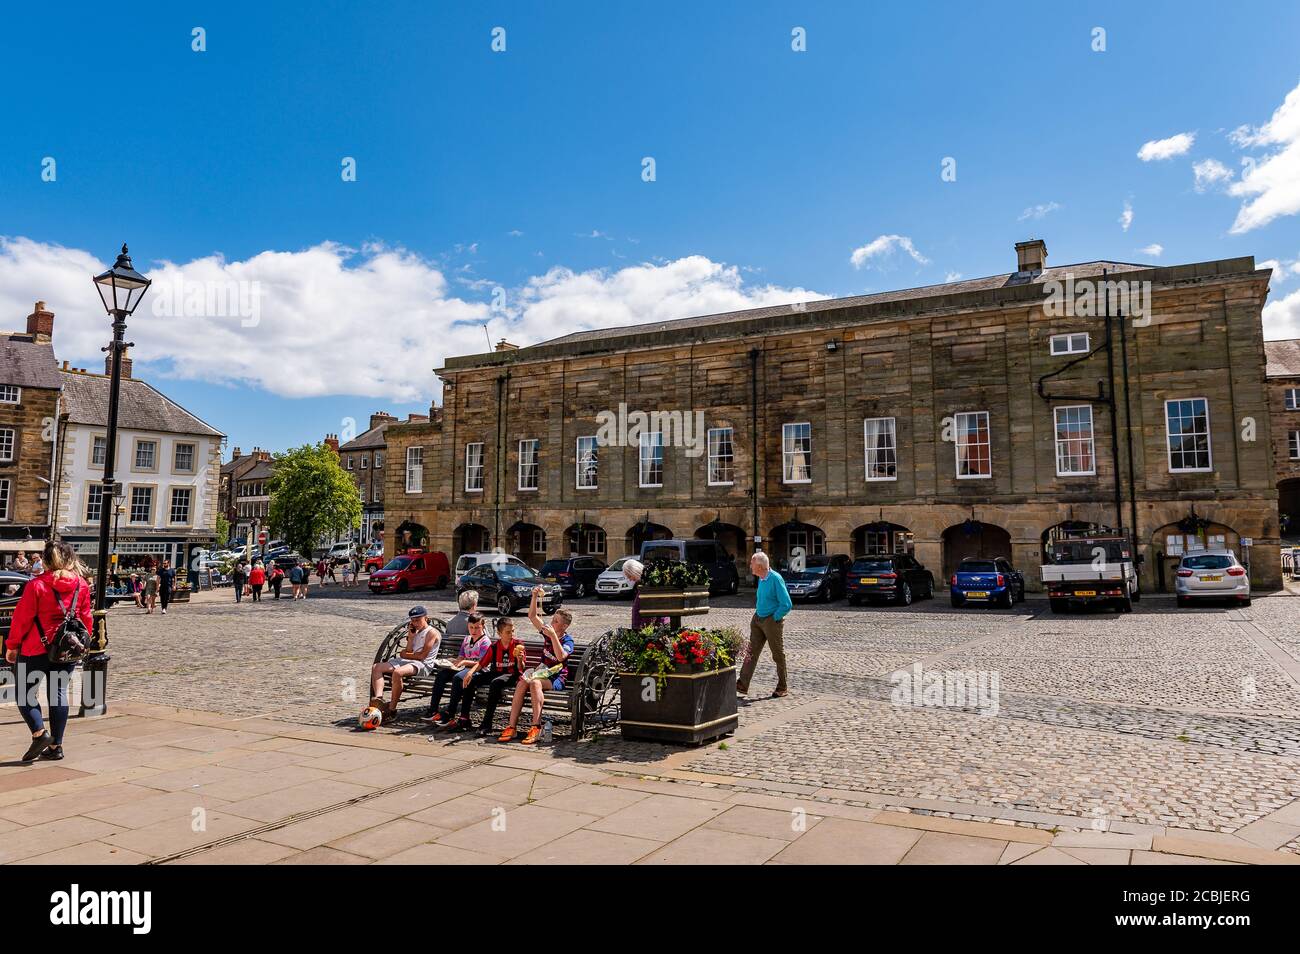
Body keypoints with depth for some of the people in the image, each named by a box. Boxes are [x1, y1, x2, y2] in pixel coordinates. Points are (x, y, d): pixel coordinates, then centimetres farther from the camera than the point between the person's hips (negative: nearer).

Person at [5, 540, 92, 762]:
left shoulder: (36, 585, -11)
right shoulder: (81, 585, 0)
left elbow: (22, 618, -8)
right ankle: (56, 745, 12)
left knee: (25, 691, 11)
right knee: (59, 693, 10)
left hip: (36, 648, -4)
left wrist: (12, 646, 2)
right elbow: (85, 617, 7)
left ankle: (39, 732, -6)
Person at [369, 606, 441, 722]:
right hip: (407, 662, 9)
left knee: (397, 672, -38)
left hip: (422, 665, -9)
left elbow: (422, 655, -9)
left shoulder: (432, 633, 0)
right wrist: (410, 636, 4)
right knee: (376, 668, -8)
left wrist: (404, 655, 4)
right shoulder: (415, 632, 26)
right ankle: (378, 698, -31)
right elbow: (409, 651, 13)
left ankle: (391, 709, -29)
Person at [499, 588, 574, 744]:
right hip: (541, 673, 5)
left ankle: (536, 728, -35)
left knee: (535, 683, -34)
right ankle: (512, 727, -28)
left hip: (557, 678, -5)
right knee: (522, 683, -26)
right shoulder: (547, 632, 10)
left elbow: (561, 656, -26)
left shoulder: (567, 640, -7)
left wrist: (553, 636, -30)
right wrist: (535, 596, -3)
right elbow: (532, 616, 9)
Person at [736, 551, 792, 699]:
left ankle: (782, 688, 18)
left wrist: (774, 618, -14)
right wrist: (757, 614, 15)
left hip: (772, 621, -8)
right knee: (751, 652, 5)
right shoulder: (761, 579, 6)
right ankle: (742, 685, 7)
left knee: (778, 655, 5)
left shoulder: (776, 579, -19)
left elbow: (787, 605, -20)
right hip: (758, 619, 8)